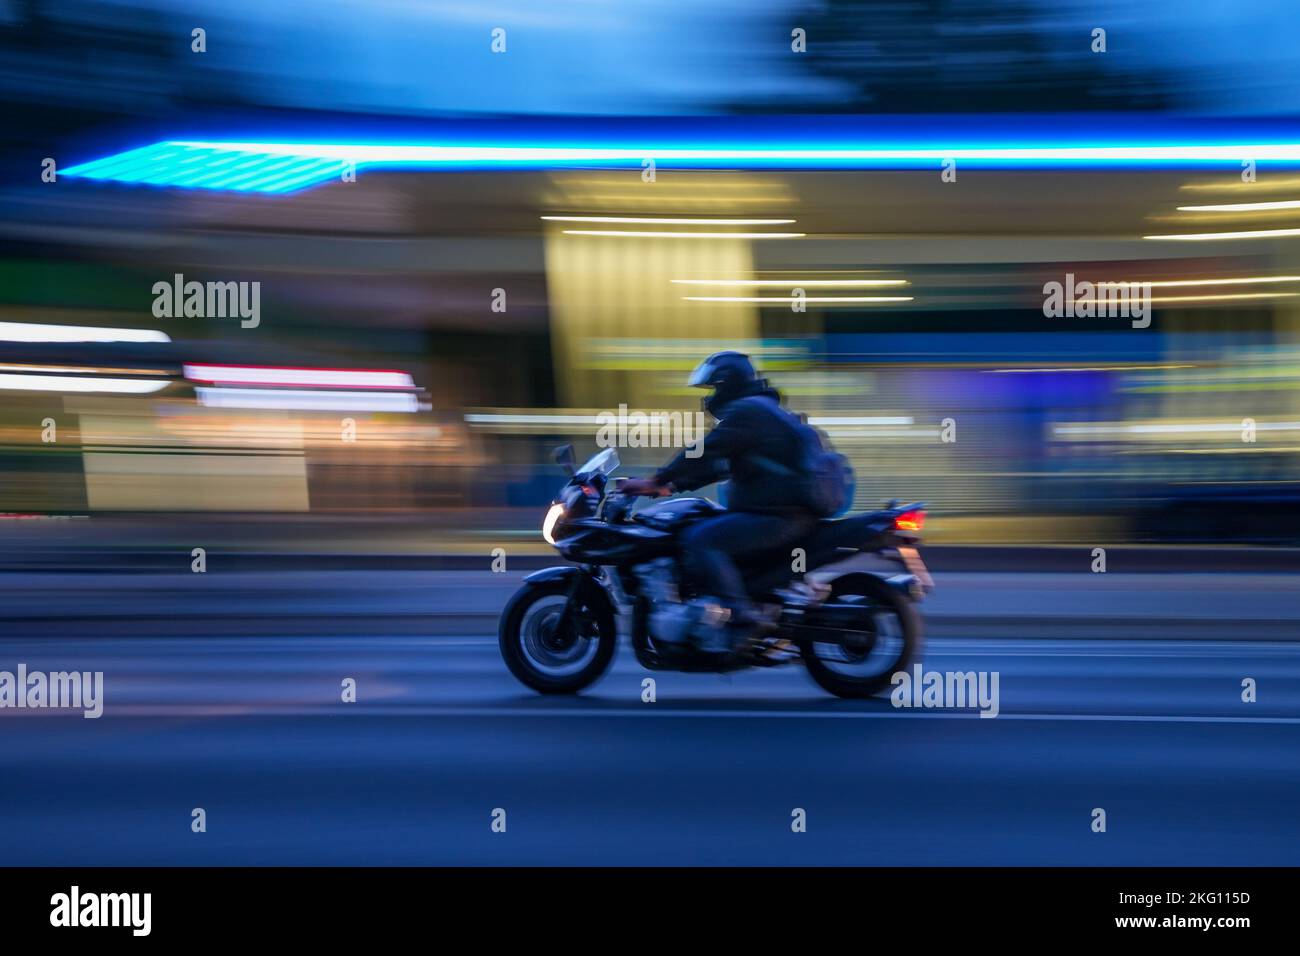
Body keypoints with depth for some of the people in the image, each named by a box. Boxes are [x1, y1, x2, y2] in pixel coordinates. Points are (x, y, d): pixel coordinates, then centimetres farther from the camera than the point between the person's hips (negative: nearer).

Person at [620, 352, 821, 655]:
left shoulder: (745, 411, -9)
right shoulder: (766, 410, 24)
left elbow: (704, 453, -16)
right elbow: (721, 464, 26)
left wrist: (655, 481, -11)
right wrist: (674, 485, 21)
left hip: (776, 515, -11)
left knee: (700, 540, -22)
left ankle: (741, 617, -29)